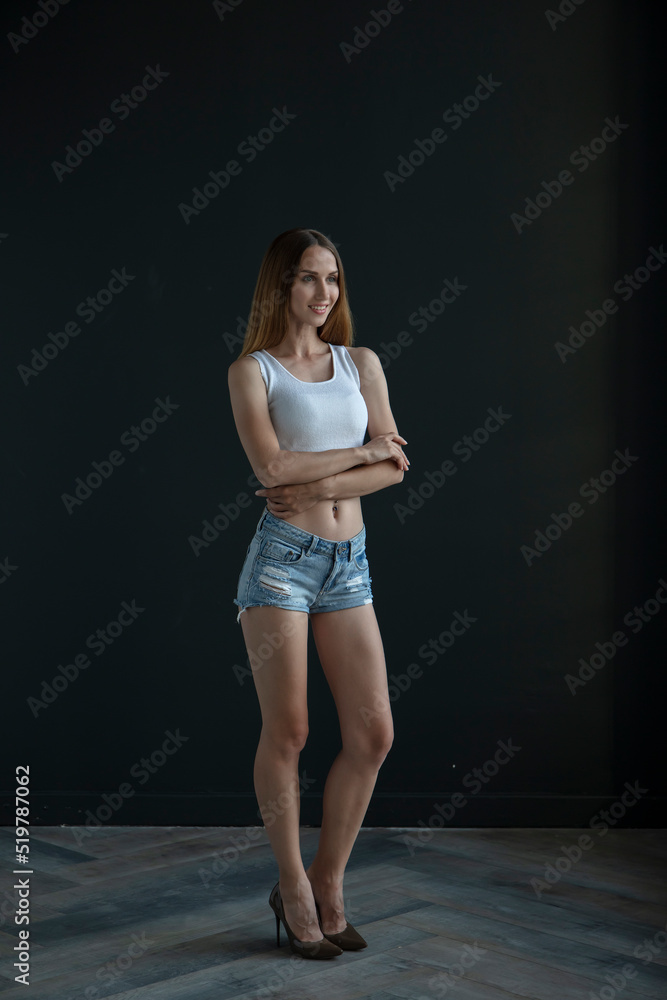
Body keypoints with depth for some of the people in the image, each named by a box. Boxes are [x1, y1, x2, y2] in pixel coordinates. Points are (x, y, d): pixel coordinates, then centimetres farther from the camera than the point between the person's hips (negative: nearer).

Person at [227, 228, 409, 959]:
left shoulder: (361, 364, 12)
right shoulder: (251, 370, 1)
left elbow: (395, 467, 2)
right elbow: (272, 466, -14)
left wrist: (319, 487, -11)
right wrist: (363, 451, -6)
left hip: (348, 562, 4)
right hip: (281, 557, -4)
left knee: (373, 733, 0)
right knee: (286, 732, -1)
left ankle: (328, 886, 17)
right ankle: (293, 886, 18)